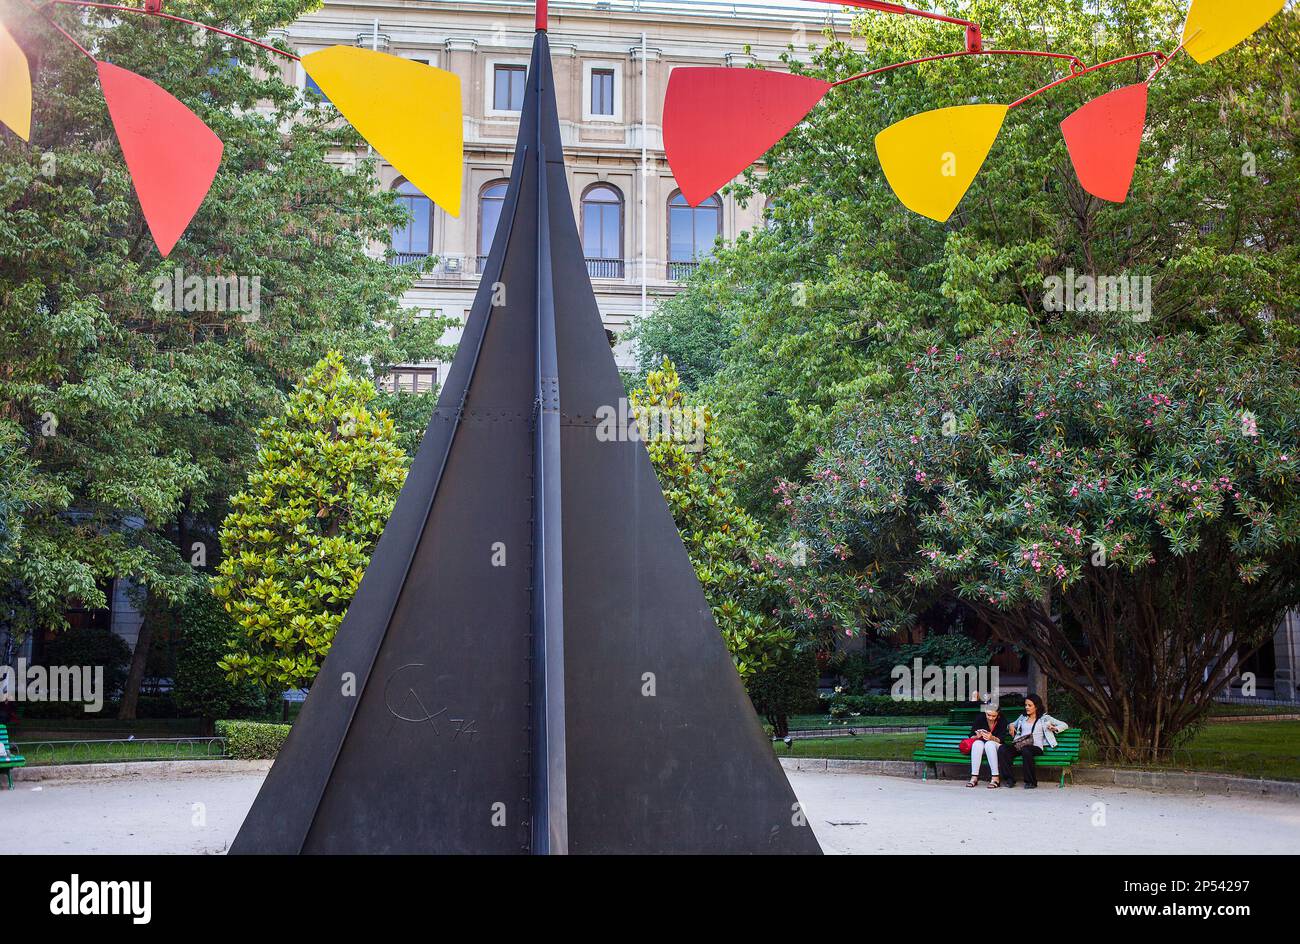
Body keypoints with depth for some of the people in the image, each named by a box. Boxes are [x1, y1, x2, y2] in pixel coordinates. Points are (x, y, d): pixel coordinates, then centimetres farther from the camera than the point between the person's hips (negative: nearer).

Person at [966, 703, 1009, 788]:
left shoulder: (1002, 720, -10)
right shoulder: (979, 719, -6)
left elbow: (1002, 739, -14)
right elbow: (971, 737, -3)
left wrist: (992, 738, -34)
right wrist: (977, 736, -26)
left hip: (996, 746, -2)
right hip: (981, 746, 2)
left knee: (989, 744, -34)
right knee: (977, 743, -31)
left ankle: (995, 778, -38)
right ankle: (974, 777, -35)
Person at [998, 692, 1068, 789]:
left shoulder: (1044, 718, 14)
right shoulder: (1023, 717, 27)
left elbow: (1064, 725, 14)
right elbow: (1013, 724, 43)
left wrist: (1053, 728, -5)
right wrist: (1011, 726, 19)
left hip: (1035, 746, -4)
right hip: (1019, 745, 4)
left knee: (1026, 750, -41)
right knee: (1002, 749, -28)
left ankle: (1031, 781, -25)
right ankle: (1010, 779, -22)